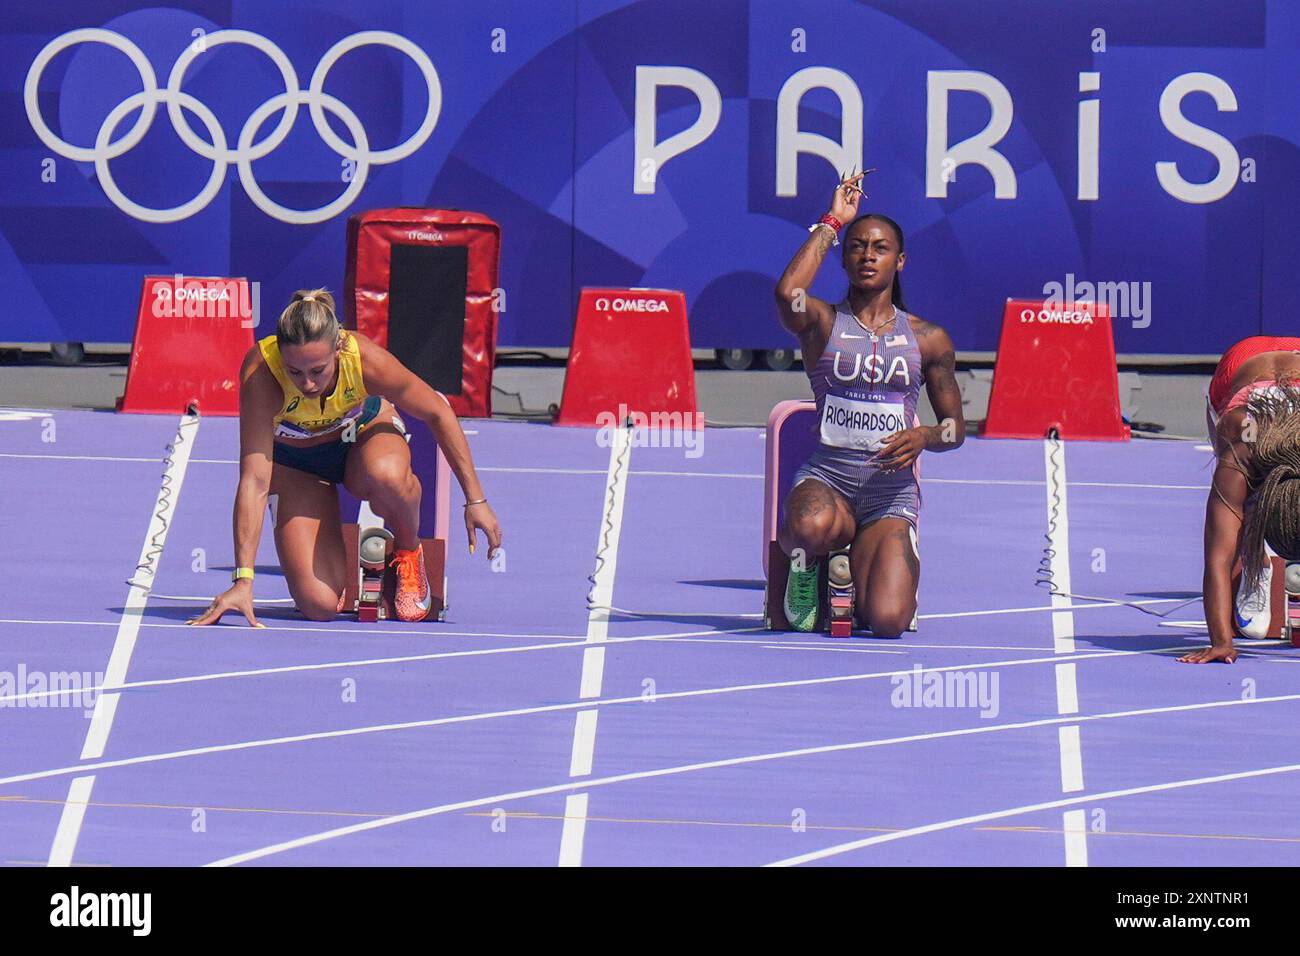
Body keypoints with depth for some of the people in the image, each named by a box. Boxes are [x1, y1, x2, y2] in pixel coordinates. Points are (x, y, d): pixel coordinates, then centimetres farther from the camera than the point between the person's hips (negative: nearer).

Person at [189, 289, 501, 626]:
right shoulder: (260, 372, -36)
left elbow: (438, 413, -14)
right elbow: (255, 480, -37)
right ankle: (341, 565, 19)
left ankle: (409, 552, -6)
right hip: (295, 464, -1)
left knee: (385, 474, -39)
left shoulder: (366, 359, -33)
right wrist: (243, 580, -42)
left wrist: (475, 499, -12)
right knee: (319, 605, -18)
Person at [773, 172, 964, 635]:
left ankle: (856, 565, 19)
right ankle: (803, 562, 0)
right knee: (814, 527, -41)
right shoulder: (823, 323, 3)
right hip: (825, 479, -2)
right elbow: (788, 293, -21)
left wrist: (923, 436, -11)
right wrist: (833, 221, -10)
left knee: (888, 622, -20)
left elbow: (956, 428, 14)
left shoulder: (928, 339, 9)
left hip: (892, 492, 2)